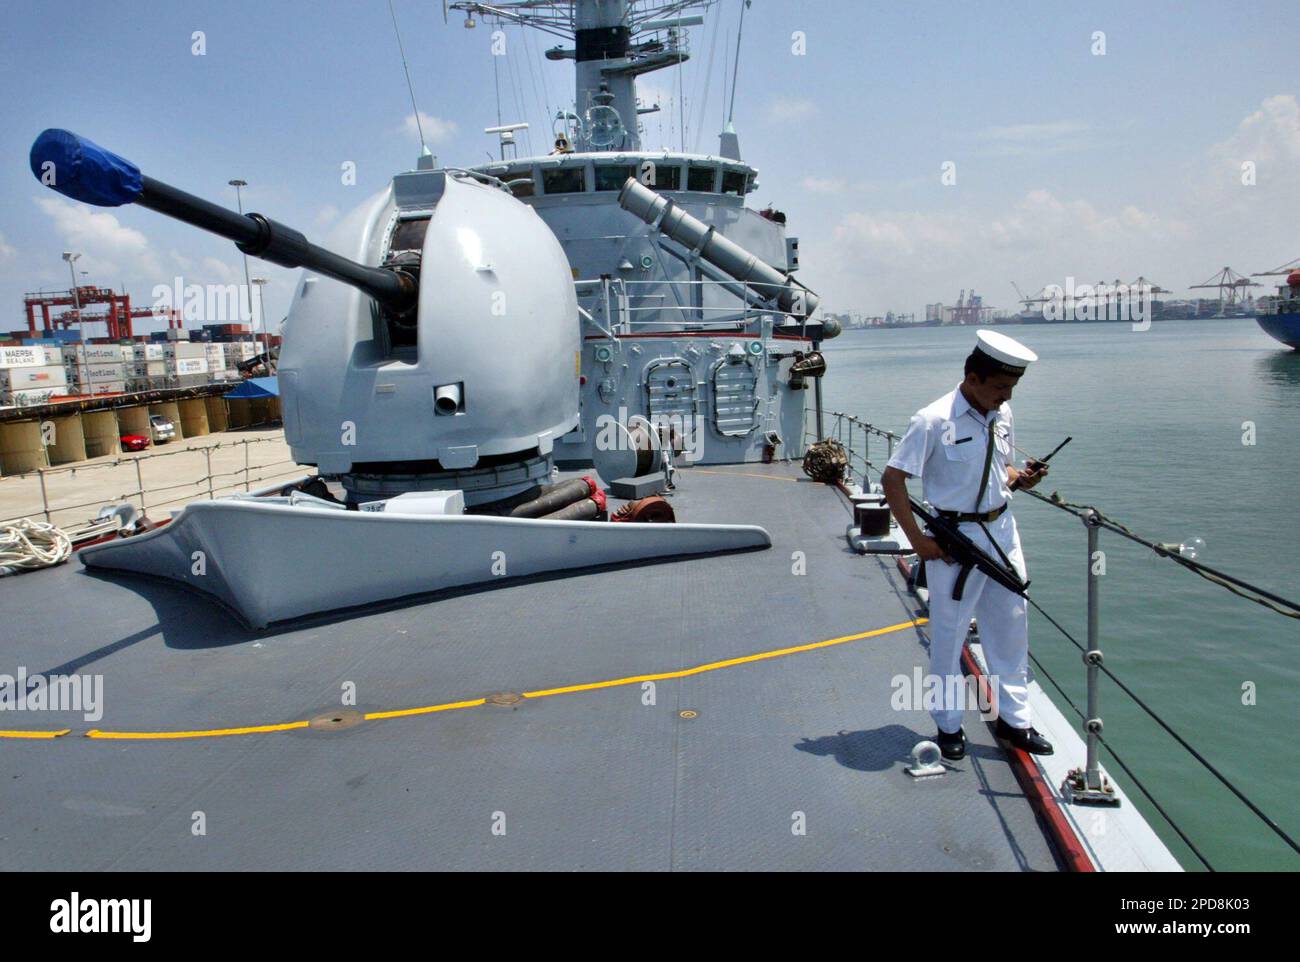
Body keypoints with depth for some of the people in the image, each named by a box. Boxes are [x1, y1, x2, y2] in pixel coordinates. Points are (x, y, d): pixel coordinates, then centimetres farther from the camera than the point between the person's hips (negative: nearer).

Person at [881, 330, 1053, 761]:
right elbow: (892, 479, -15)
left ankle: (1014, 718, 30)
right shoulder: (935, 420, -17)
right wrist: (919, 541, -16)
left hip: (1002, 530, 7)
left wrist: (1021, 479, -5)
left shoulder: (1002, 414, 4)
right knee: (949, 632, 7)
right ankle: (948, 724, 24)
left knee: (1012, 625, 13)